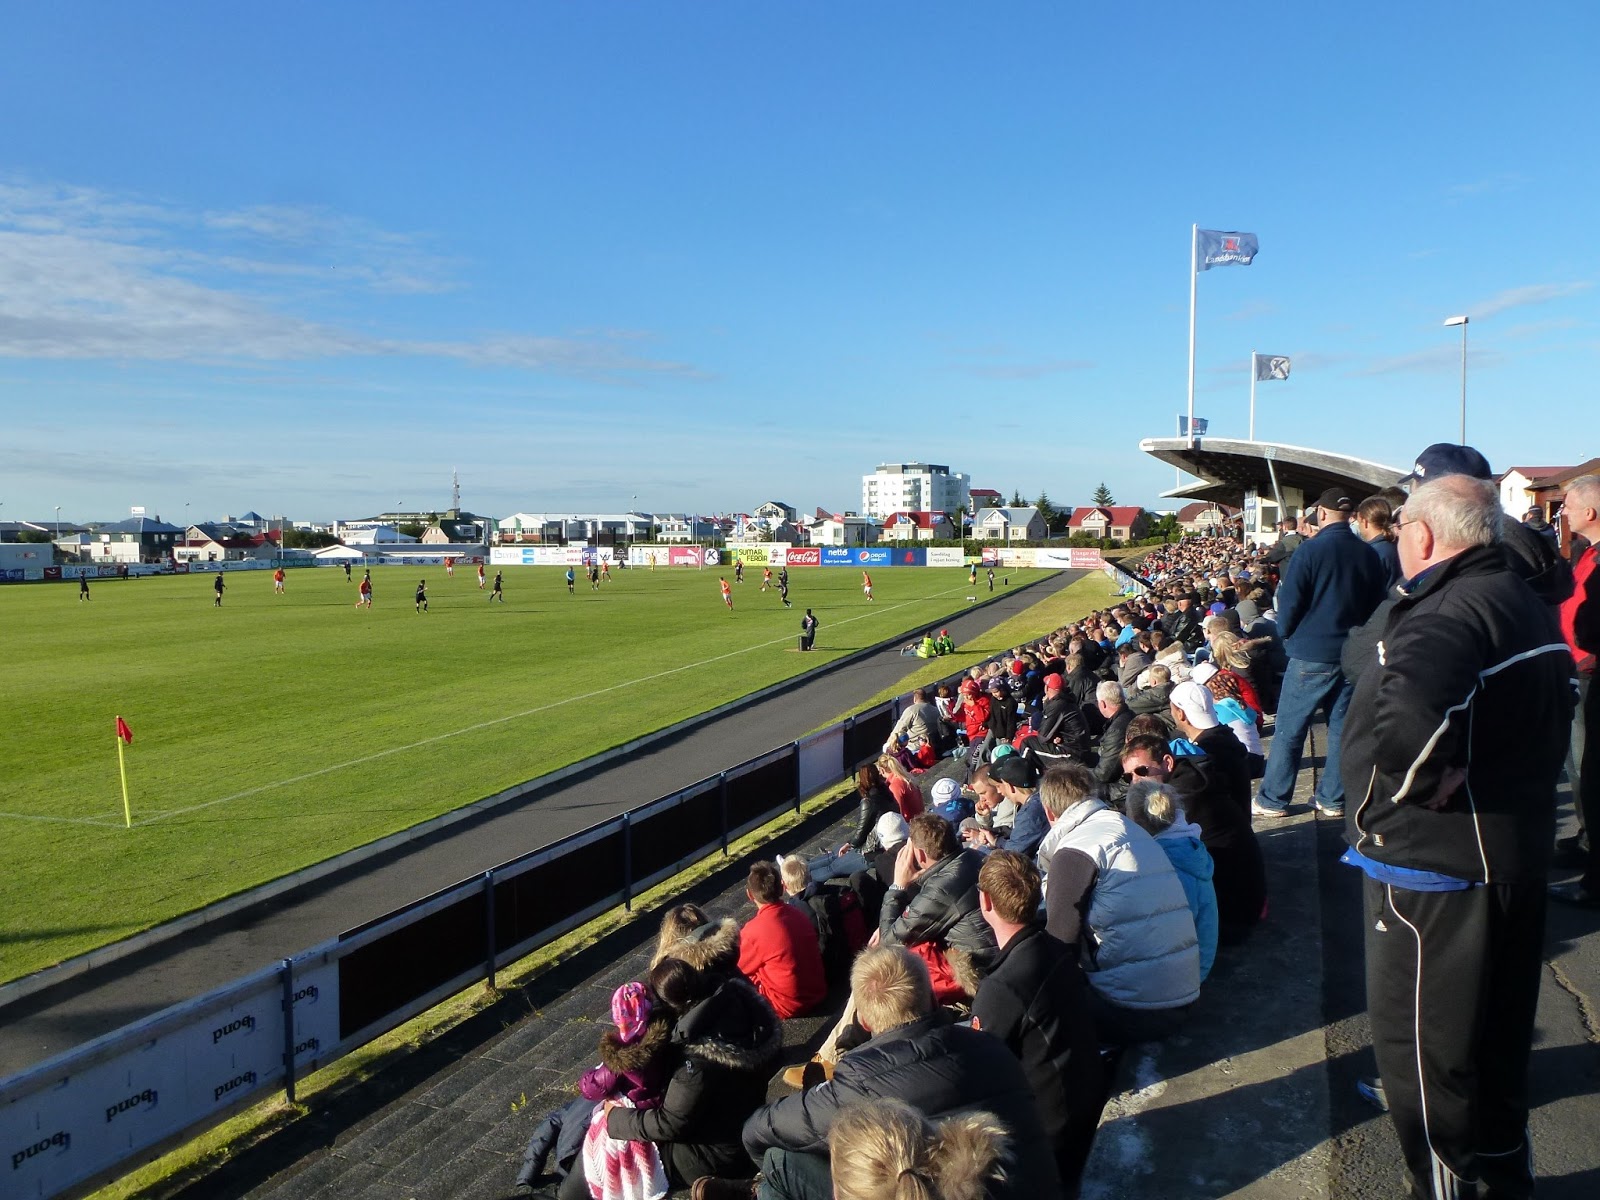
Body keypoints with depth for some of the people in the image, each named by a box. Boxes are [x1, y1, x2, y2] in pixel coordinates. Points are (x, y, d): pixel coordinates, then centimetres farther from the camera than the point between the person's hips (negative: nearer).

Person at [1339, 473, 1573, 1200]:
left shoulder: (1447, 615, -25)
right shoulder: (1528, 608, 8)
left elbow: (1411, 711, -47)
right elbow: (1553, 717, 21)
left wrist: (1424, 776, -29)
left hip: (1434, 867, -10)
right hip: (1519, 855, 10)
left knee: (1419, 1047, 8)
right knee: (1497, 1034, 25)